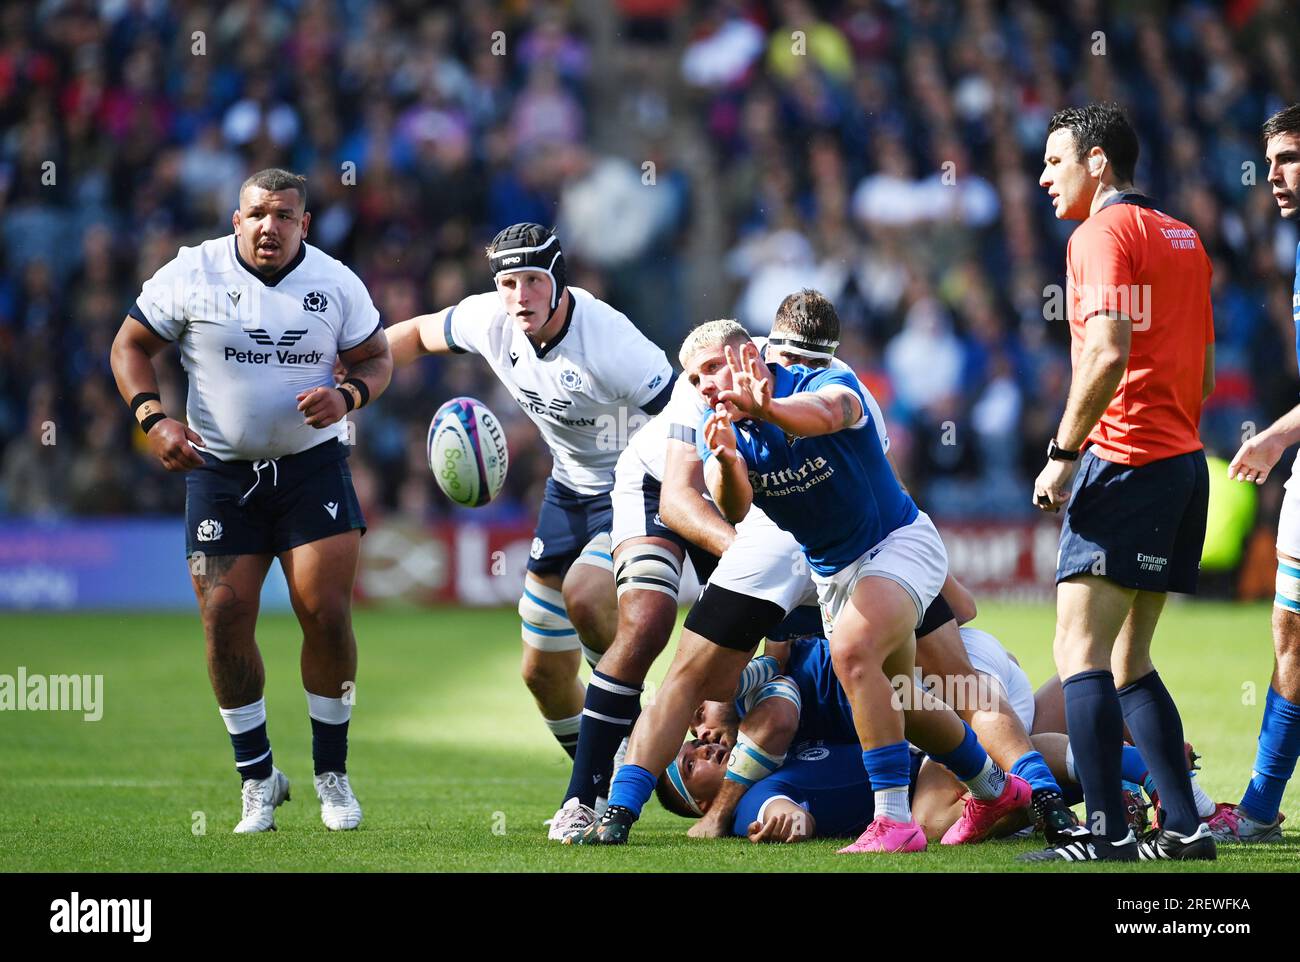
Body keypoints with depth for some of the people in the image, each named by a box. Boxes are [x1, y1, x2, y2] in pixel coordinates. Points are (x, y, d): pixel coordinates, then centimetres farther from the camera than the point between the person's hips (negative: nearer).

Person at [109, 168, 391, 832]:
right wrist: (153, 420, -12)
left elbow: (377, 359, 10)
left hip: (312, 465, 0)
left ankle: (331, 773, 8)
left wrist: (347, 396, -12)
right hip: (220, 472, 0)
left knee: (327, 615, -9)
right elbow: (130, 345, 3)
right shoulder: (192, 274, -5)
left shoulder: (335, 284, -1)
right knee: (225, 622, -5)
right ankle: (258, 778, 12)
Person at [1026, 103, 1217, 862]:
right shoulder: (1183, 239, 18)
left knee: (1080, 651, -10)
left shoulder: (1104, 232, -8)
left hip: (1125, 462, -9)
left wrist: (1064, 451, -15)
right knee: (1127, 662, 13)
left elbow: (1109, 352, -21)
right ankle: (1185, 829, 10)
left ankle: (1109, 833, -17)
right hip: (1184, 459, 9)